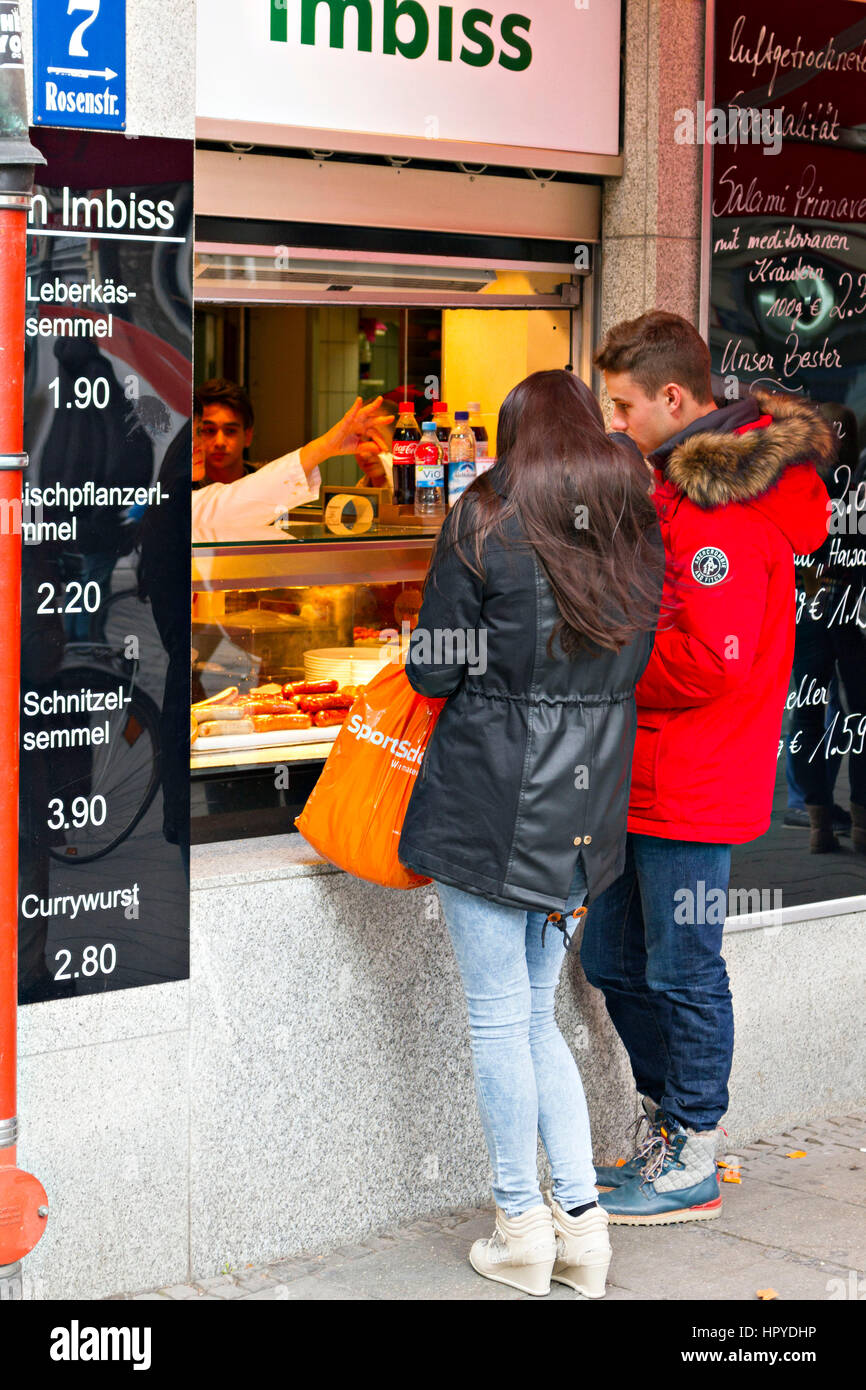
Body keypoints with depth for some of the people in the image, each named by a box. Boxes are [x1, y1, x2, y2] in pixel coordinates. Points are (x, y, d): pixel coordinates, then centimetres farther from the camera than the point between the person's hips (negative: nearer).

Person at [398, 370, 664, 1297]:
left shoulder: (485, 526, -9)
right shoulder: (634, 532, 7)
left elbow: (432, 671, -7)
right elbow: (632, 666, 14)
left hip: (491, 804, -5)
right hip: (587, 805, 6)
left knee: (499, 1021, 5)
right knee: (537, 1015, 16)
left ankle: (522, 1232, 13)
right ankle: (580, 1219, 14)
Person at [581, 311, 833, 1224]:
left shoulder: (720, 506, -20)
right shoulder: (684, 479, 13)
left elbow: (709, 661, -25)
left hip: (692, 789, -10)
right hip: (643, 774, 10)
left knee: (681, 973, 2)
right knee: (613, 961, 17)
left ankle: (692, 1165, 15)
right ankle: (669, 1131, 31)